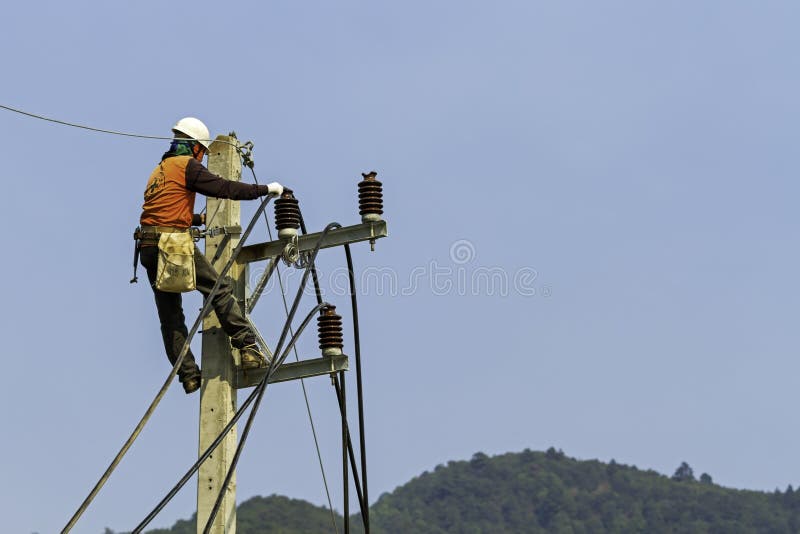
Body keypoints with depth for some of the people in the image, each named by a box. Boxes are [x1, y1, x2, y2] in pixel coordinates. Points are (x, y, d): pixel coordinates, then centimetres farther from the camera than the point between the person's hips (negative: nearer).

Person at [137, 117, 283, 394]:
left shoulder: (159, 170, 24)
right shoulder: (186, 165, -2)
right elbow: (225, 188, -7)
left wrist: (200, 219, 42)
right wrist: (266, 189, 1)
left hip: (149, 247, 8)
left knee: (169, 313, 7)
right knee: (221, 290, -3)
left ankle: (188, 375, 5)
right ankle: (248, 348, -10)